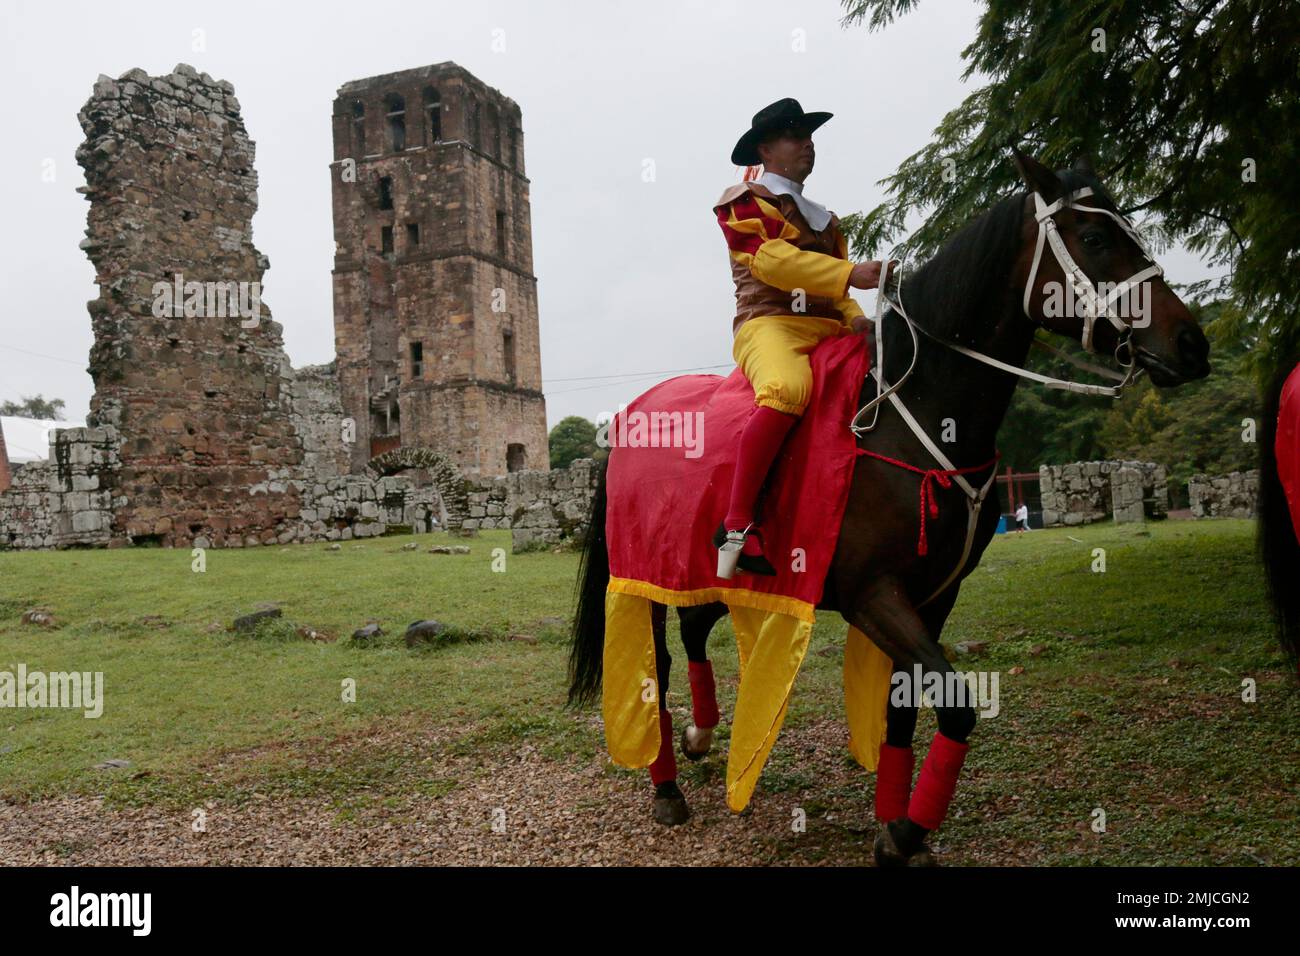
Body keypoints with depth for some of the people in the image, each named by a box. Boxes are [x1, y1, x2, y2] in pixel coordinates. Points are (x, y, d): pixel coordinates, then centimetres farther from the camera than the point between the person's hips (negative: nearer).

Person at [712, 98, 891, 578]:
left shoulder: (821, 218, 32)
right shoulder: (742, 201, 9)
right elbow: (769, 258, -9)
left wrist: (855, 317, 3)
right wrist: (849, 274, -21)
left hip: (828, 331, 8)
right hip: (770, 325, -7)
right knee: (787, 390, -39)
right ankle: (736, 526, -36)